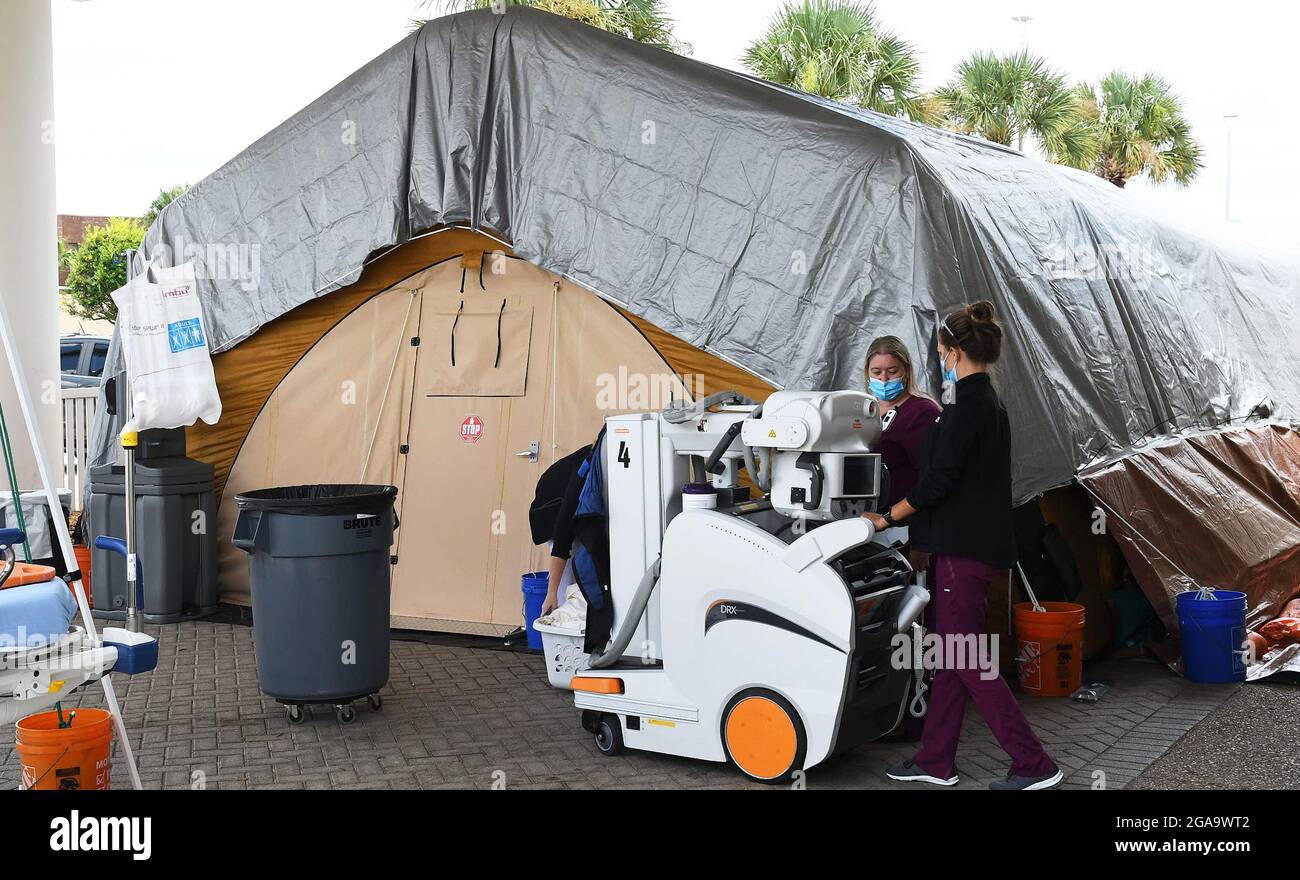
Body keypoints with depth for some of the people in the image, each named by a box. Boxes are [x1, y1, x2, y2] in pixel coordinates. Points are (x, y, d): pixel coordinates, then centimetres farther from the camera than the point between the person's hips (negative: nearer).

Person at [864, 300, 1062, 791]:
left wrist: (890, 517, -8)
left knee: (965, 659, -4)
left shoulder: (967, 406, -16)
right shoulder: (991, 404, 15)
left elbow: (939, 479, -19)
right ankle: (936, 761, 21)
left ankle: (1034, 765, -1)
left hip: (963, 548, -10)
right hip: (979, 544, 10)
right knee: (951, 656, 13)